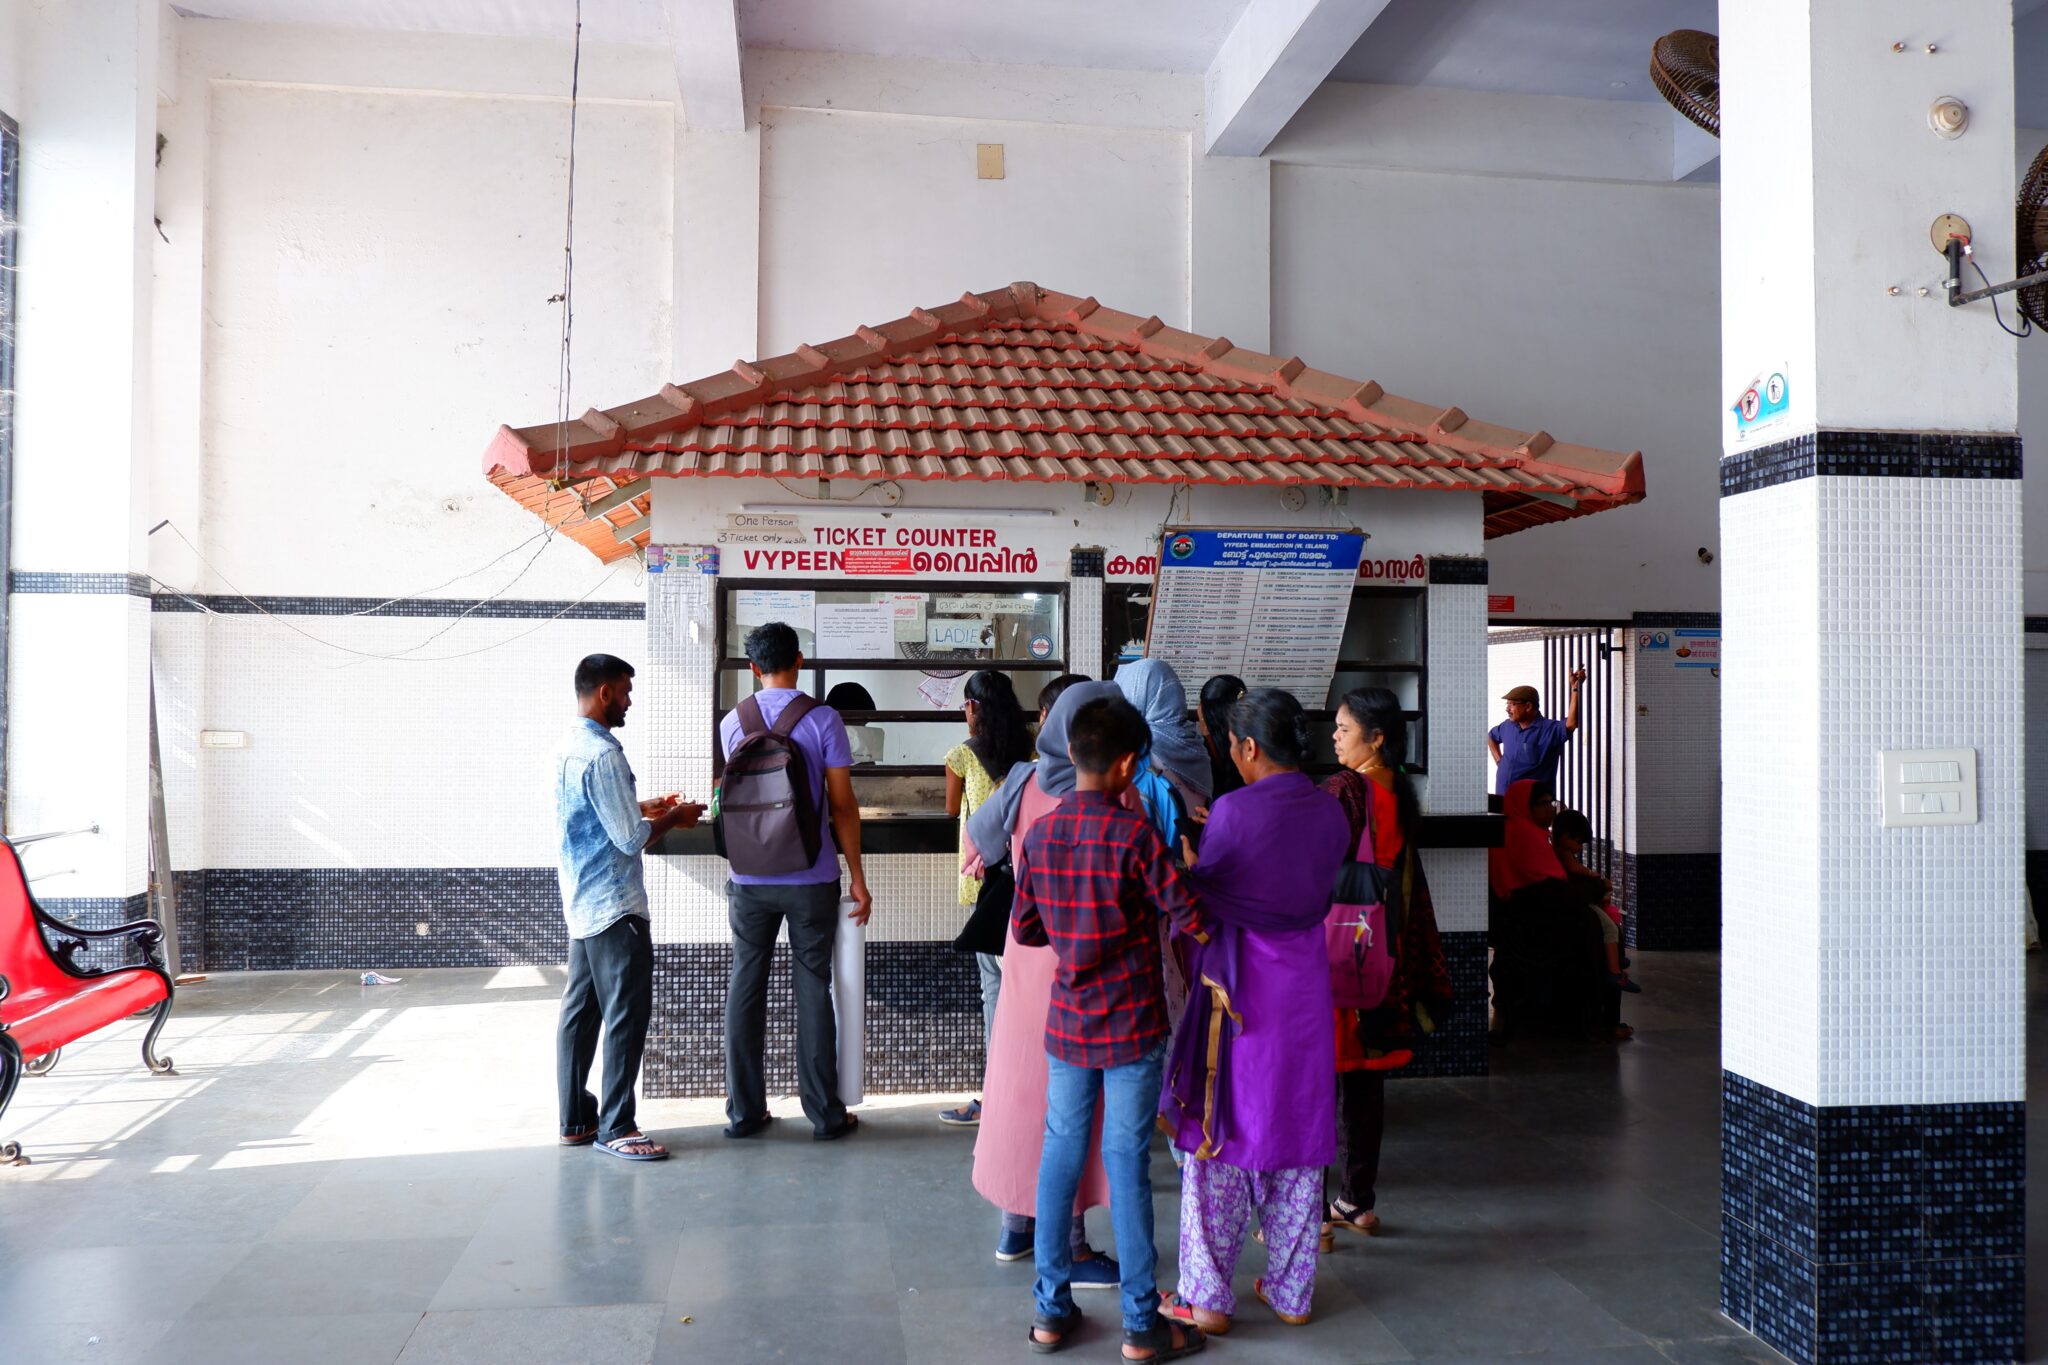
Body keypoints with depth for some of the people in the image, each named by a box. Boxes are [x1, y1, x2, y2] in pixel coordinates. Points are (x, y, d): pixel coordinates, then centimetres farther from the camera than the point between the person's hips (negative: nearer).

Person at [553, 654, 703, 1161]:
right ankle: (615, 1128, 3)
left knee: (581, 1010, 13)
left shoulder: (569, 748, 11)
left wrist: (651, 805, 16)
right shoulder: (603, 754, -21)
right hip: (614, 907, -10)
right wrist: (674, 818, -5)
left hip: (581, 904, 10)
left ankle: (576, 1119, 21)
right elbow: (630, 838, -20)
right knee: (627, 1014, -3)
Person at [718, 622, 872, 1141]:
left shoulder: (732, 723, 2)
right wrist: (857, 878, 0)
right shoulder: (823, 719, -8)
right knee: (813, 990, 5)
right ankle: (825, 1113, 11)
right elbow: (842, 805, -8)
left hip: (750, 879, 2)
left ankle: (744, 1112, 16)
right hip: (812, 879, -2)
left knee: (746, 988, 10)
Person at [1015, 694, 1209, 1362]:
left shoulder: (1039, 834, 0)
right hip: (1132, 1029, -4)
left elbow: (1025, 929, 8)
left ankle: (1051, 1308, 22)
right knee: (1127, 1165, 3)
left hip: (1066, 1024, 4)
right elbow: (1190, 919, -14)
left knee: (1060, 1156, 13)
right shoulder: (1134, 833, -16)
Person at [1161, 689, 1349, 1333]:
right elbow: (1319, 893, 8)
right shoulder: (1331, 812, -1)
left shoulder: (1234, 811, -18)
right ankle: (1292, 1292, 25)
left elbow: (1197, 893, -8)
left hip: (1238, 987, -5)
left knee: (1222, 1135, 7)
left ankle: (1208, 1298, 16)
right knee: (1300, 1133, 15)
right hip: (1306, 983, 5)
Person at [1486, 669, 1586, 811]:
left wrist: (1575, 689, -35)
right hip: (1502, 799, 6)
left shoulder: (1550, 729, -12)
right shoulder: (1508, 726, 9)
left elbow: (1571, 723, -32)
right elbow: (1491, 737, 30)